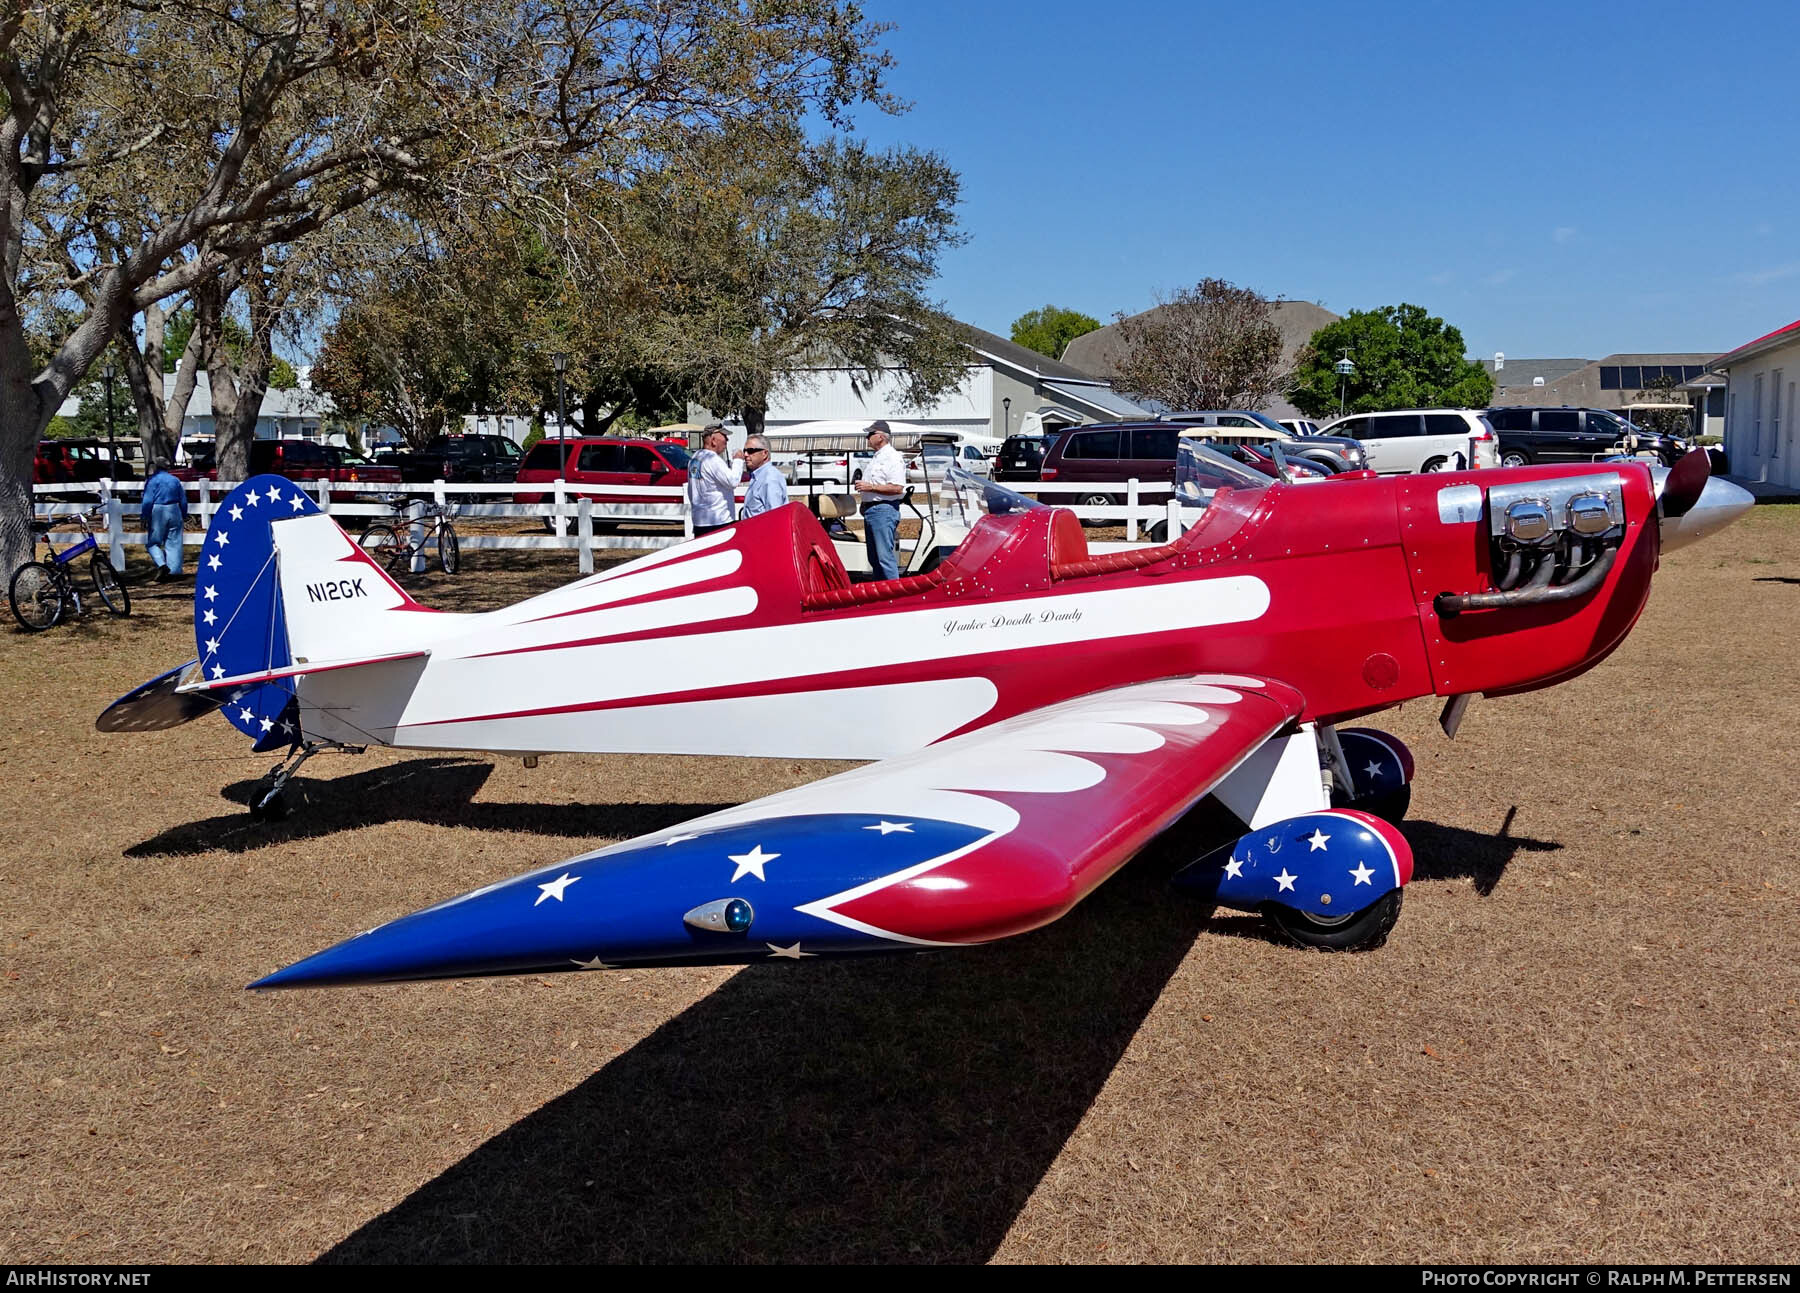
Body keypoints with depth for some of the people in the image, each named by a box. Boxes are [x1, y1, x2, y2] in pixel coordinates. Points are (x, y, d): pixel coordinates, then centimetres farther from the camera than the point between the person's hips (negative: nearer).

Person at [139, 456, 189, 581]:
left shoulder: (152, 480, -5)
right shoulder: (175, 480, 9)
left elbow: (147, 502, -10)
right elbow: (183, 501, 12)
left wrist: (144, 518, -5)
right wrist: (184, 518, 20)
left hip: (157, 513, -4)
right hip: (174, 512, 4)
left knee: (153, 542, 6)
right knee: (173, 542, 7)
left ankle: (162, 564, -16)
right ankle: (172, 571, 5)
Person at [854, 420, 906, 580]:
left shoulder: (892, 457, -10)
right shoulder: (877, 457, 21)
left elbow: (897, 488, -20)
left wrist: (870, 487, -18)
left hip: (884, 510, -10)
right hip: (871, 510, 10)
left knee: (885, 556, -13)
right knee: (874, 558, 11)